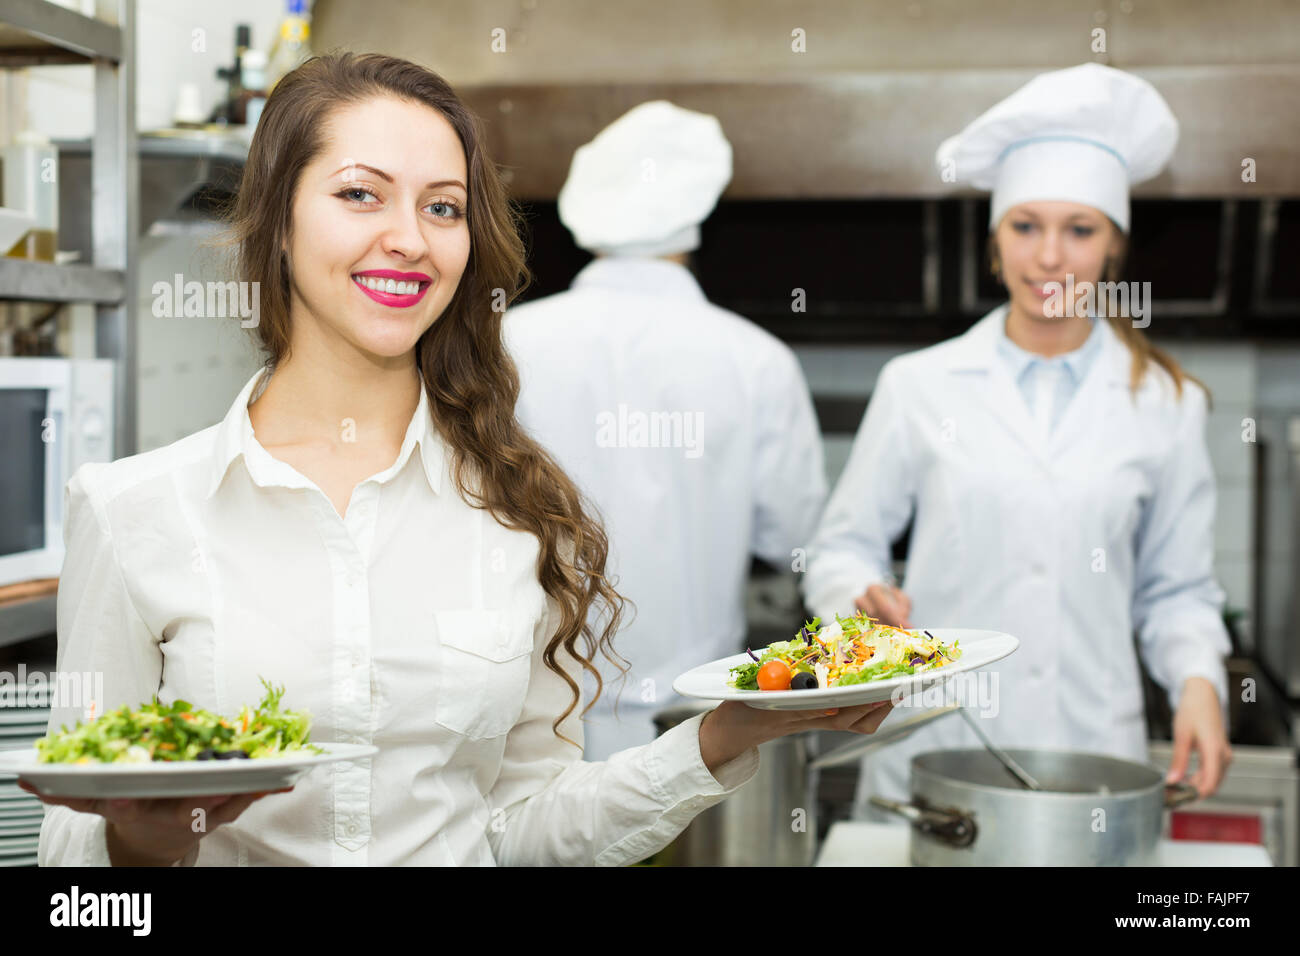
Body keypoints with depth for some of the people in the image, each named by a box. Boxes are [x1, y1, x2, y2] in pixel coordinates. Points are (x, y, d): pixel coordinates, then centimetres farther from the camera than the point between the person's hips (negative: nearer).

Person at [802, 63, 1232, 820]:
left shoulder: (1166, 404, 6)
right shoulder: (920, 386, 2)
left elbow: (1176, 588, 11)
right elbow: (843, 548, 7)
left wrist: (1199, 680, -6)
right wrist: (865, 598, -14)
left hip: (1092, 761, 1)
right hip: (928, 751, 0)